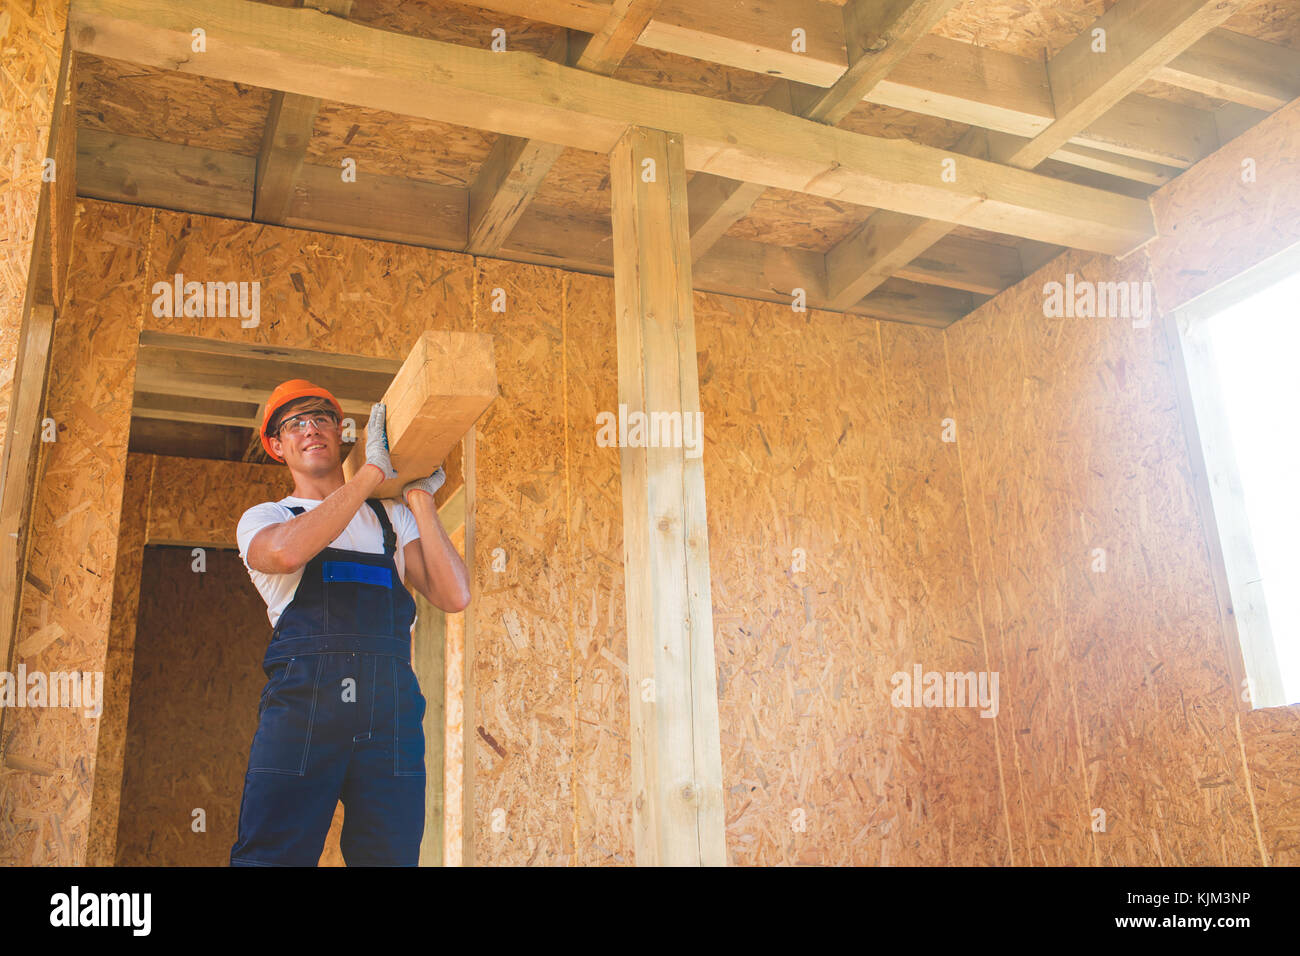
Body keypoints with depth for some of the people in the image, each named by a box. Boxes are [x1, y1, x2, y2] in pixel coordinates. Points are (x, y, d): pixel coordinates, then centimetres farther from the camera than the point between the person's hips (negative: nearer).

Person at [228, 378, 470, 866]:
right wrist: (373, 471, -9)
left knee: (390, 854, 2)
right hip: (301, 702, -2)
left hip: (391, 710, 2)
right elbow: (289, 550, -13)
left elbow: (453, 596, 5)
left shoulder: (391, 517, 20)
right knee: (270, 854, -6)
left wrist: (420, 500, 2)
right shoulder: (263, 518, 15)